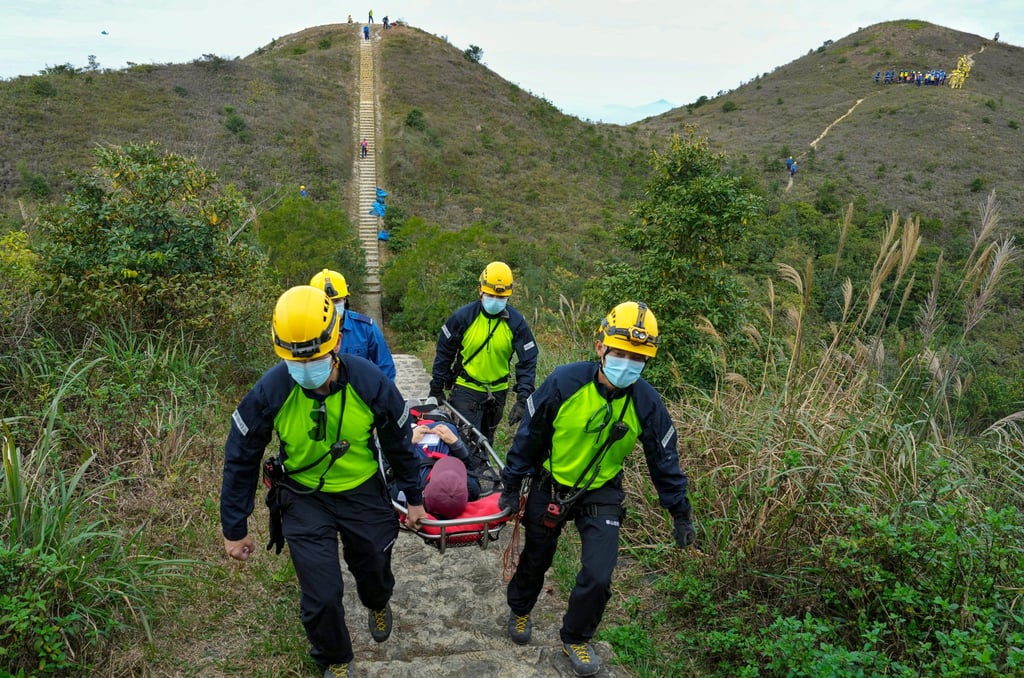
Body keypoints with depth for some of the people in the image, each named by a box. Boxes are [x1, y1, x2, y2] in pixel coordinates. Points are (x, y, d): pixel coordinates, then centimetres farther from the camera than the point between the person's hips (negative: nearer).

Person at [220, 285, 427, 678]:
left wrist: (414, 497, 4)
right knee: (321, 597, -2)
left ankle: (378, 605, 59)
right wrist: (234, 529, -4)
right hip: (304, 498, -1)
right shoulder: (270, 391, -24)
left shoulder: (370, 382, -24)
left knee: (374, 571, 20)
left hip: (363, 492, 1)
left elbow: (400, 443, -6)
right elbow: (240, 459, -9)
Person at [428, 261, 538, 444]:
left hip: (497, 392, 2)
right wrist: (436, 389, 0)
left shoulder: (516, 322, -10)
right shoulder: (463, 316, -13)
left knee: (486, 441, 17)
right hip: (466, 389, -2)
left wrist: (522, 399, -18)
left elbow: (527, 362, -8)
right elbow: (444, 352, -2)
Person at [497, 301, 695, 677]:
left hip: (601, 494, 1)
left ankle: (575, 639, 21)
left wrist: (681, 513, 0)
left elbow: (663, 459, -4)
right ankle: (519, 610, 50)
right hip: (550, 486, -1)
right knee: (535, 560, 19)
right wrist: (511, 486, -4)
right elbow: (528, 436, -12)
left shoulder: (647, 402, -19)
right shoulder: (565, 381, -25)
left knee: (598, 576, -8)